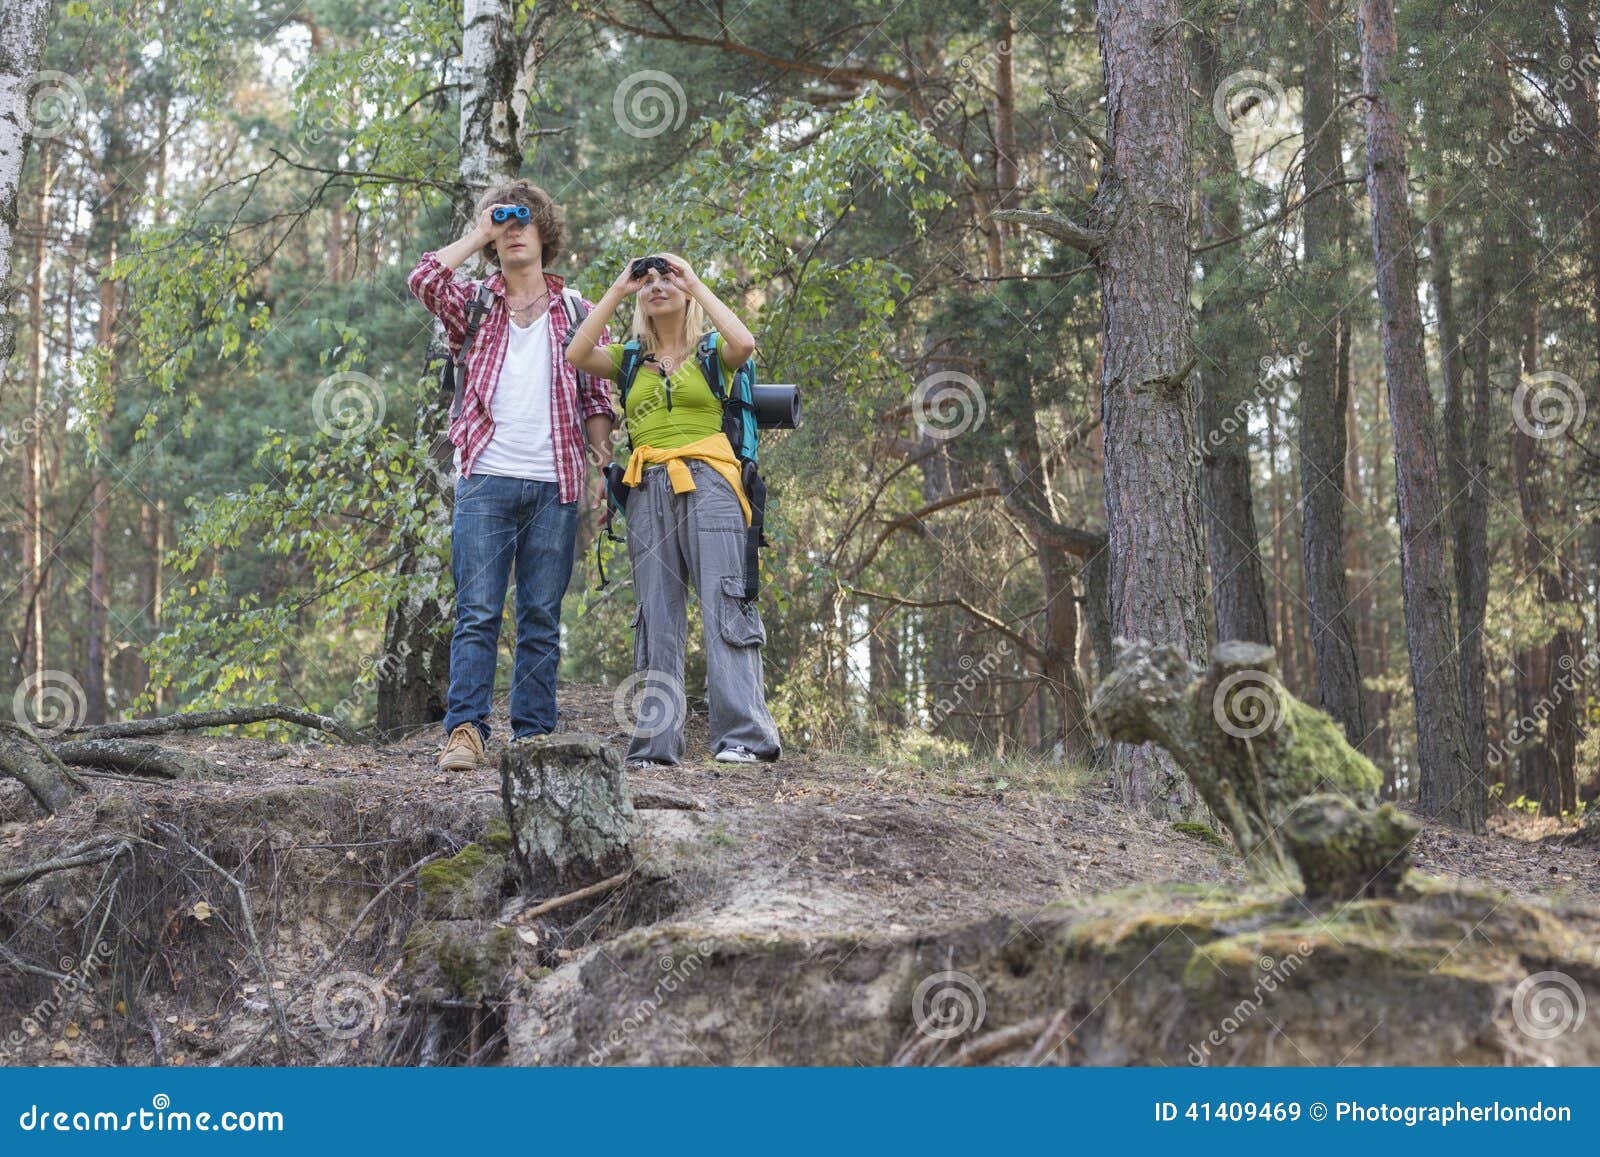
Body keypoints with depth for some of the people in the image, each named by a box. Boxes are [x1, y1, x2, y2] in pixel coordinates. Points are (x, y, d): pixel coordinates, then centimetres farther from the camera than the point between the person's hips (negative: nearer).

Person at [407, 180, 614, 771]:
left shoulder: (577, 312, 14)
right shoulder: (475, 305, 12)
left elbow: (596, 397, 12)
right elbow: (423, 279, -9)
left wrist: (602, 467, 2)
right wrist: (478, 235, 1)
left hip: (555, 485, 1)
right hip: (486, 479, -1)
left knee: (542, 618, 3)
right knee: (477, 612, -7)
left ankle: (534, 735, 6)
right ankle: (465, 731, -8)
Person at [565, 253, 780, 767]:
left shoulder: (710, 353, 12)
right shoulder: (630, 359, 19)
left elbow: (744, 344, -11)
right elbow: (577, 354, 1)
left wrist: (696, 285, -2)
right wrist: (618, 290, 4)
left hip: (706, 483, -3)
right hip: (648, 489, 3)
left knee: (724, 604, -14)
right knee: (656, 615, 0)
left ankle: (744, 736, -20)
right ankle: (656, 743, -1)